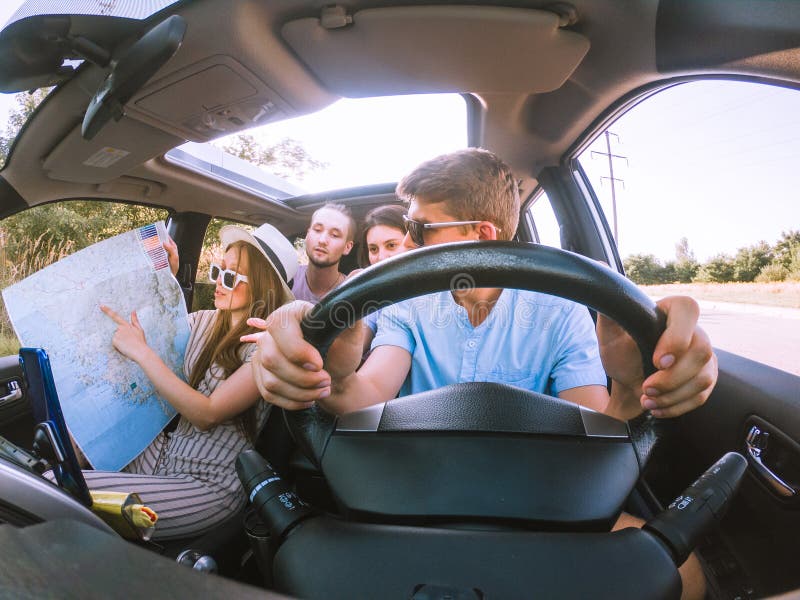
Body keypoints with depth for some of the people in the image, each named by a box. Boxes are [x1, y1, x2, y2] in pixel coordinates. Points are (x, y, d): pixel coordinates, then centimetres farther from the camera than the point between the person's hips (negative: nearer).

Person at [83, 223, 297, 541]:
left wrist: (141, 351, -20)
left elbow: (206, 414, -23)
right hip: (167, 452, 7)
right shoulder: (205, 321, 3)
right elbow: (156, 321, 21)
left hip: (210, 487, -7)